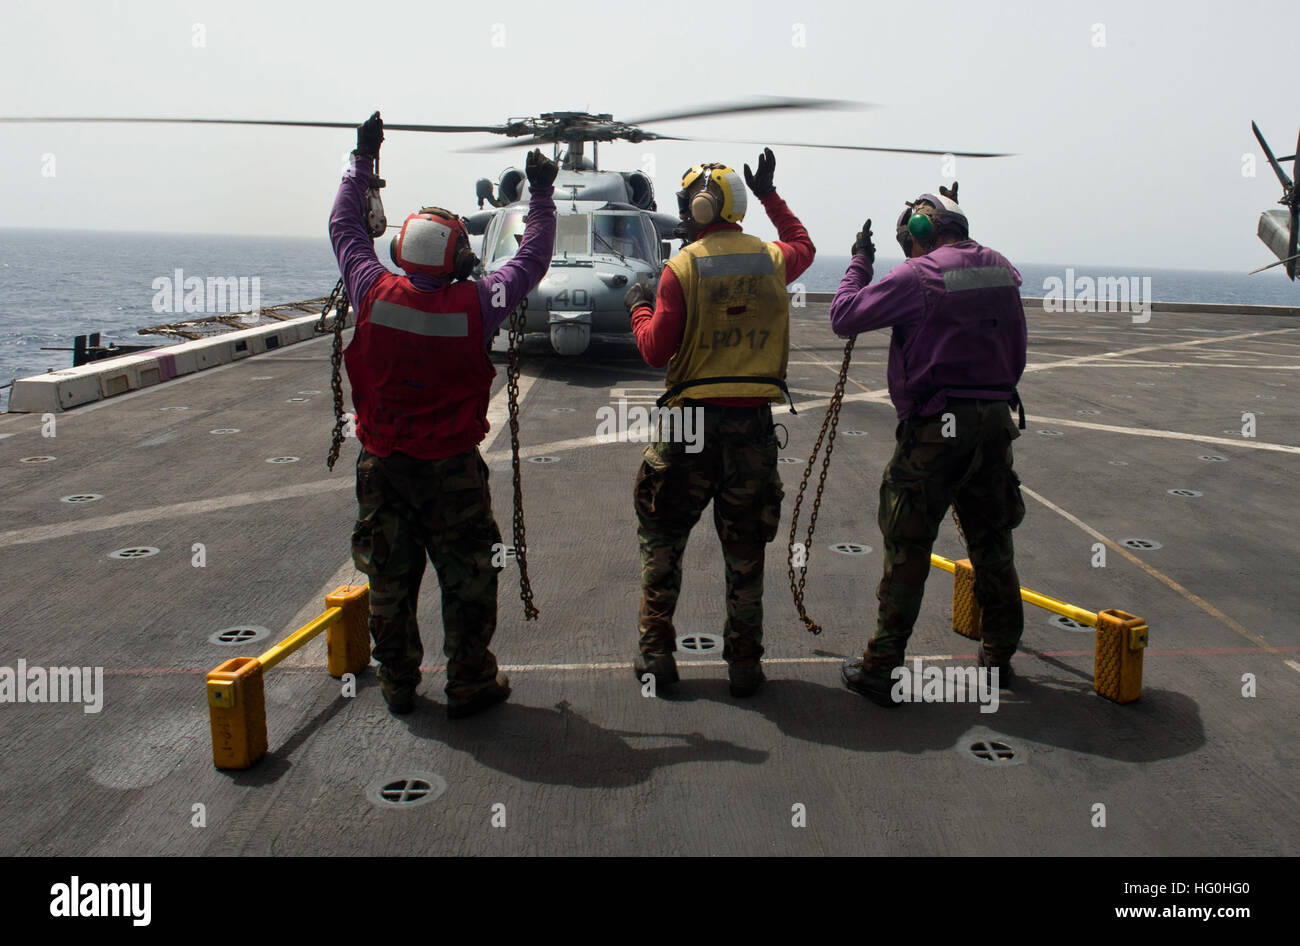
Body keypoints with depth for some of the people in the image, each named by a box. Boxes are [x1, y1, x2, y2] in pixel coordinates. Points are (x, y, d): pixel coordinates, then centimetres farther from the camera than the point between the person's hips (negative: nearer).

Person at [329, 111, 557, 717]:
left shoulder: (374, 294, -9)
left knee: (389, 578, 14)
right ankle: (469, 685, 19)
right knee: (468, 578, 10)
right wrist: (541, 195, 11)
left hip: (382, 464, 3)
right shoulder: (473, 306, -15)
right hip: (451, 469, -3)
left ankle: (397, 684, 28)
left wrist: (363, 158, 18)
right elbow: (533, 259, 0)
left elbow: (344, 227, 8)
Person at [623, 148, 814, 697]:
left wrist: (639, 309, 11)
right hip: (754, 423, 3)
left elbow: (656, 351, -7)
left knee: (661, 540, 14)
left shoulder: (682, 267, -9)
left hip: (692, 418, -3)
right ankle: (744, 663, 18)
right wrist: (770, 195, 35)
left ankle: (656, 654, 17)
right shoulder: (772, 259, 3)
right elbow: (804, 246, 29)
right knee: (745, 550, 13)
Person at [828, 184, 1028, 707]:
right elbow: (1016, 350, 18)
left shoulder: (917, 276, -10)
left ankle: (881, 667, 6)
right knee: (992, 543, 17)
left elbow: (844, 317, -7)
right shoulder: (1002, 271, 10)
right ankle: (1000, 656, 30)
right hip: (995, 419, 6)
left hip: (935, 428, -6)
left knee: (907, 549, 0)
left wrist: (859, 262, 7)